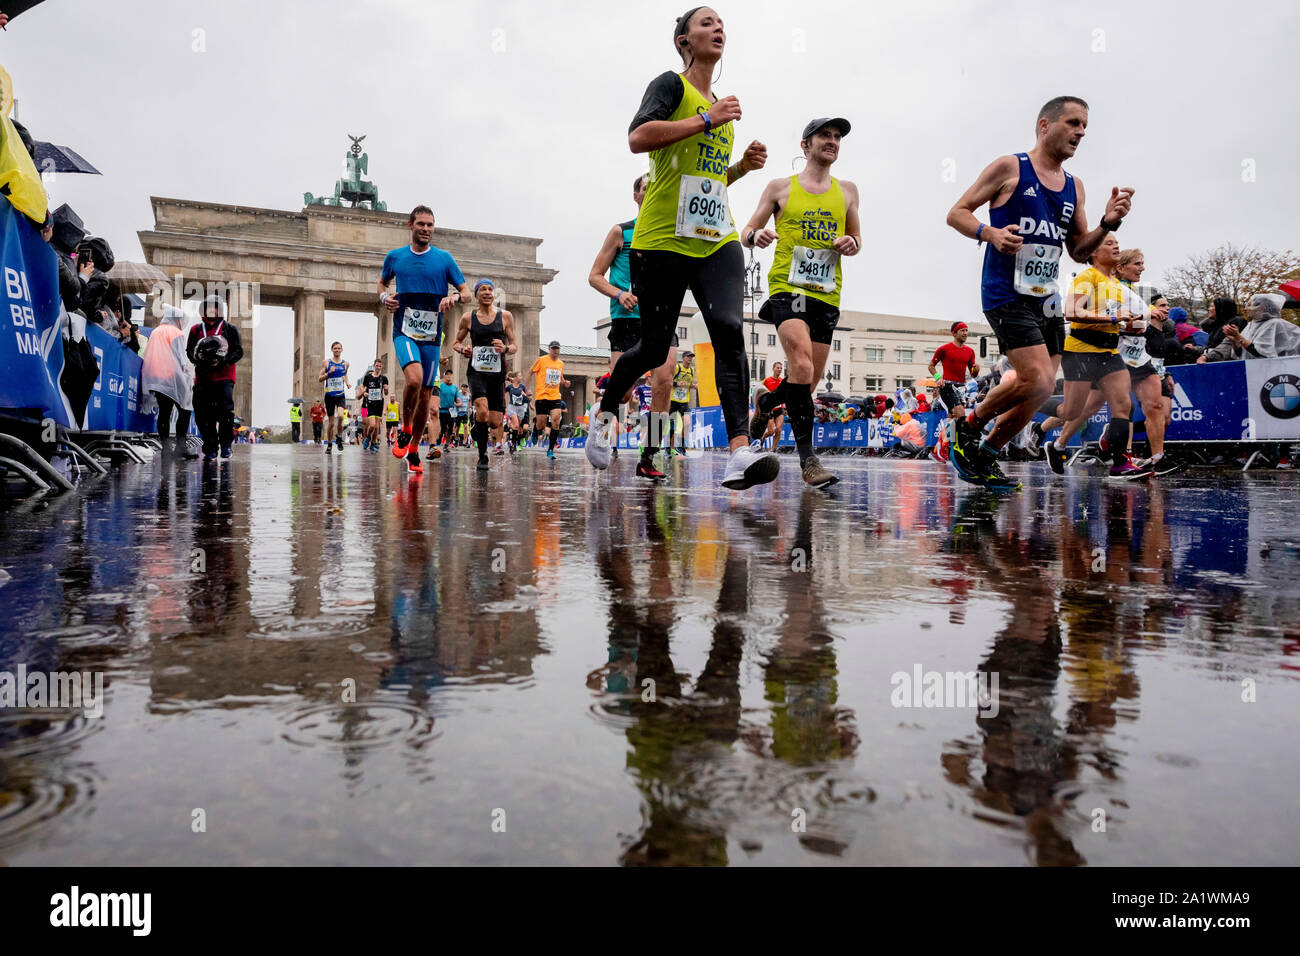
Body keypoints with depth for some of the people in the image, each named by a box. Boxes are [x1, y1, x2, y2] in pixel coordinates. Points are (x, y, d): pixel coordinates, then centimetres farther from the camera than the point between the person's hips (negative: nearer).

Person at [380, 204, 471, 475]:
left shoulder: (444, 258, 4)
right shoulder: (394, 257, 6)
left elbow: (466, 291, 5)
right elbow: (382, 283, 24)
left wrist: (454, 296, -18)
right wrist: (384, 297, 1)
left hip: (431, 336, 2)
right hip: (404, 331, -1)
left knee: (426, 394, 5)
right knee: (414, 379, -27)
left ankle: (413, 451, 21)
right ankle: (404, 430, -2)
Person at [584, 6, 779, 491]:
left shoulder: (721, 107, 24)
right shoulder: (671, 84, 3)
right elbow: (637, 138, -16)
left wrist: (743, 166, 14)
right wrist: (708, 119, -13)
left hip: (717, 240, 5)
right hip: (662, 240, -5)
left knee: (729, 331, -18)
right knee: (654, 347, 2)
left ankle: (741, 453, -27)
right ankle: (606, 412, 32)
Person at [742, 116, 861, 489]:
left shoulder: (847, 190, 17)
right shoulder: (780, 188, 9)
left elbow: (856, 238, 24)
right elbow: (747, 231, 11)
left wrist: (851, 243, -1)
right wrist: (755, 236, -14)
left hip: (827, 294, 4)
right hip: (787, 287, -4)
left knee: (809, 382, 5)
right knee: (801, 365, -25)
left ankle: (764, 402, 38)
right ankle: (807, 457, -22)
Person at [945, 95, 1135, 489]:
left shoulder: (1074, 186, 17)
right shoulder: (1009, 168, -1)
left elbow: (1079, 250, 19)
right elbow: (957, 213, -2)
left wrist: (1108, 223, 1)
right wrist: (991, 233, -21)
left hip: (1047, 298, 8)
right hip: (1006, 294, -8)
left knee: (1037, 393, 5)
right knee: (1038, 382, -19)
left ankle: (983, 458, 20)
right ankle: (966, 426, 3)